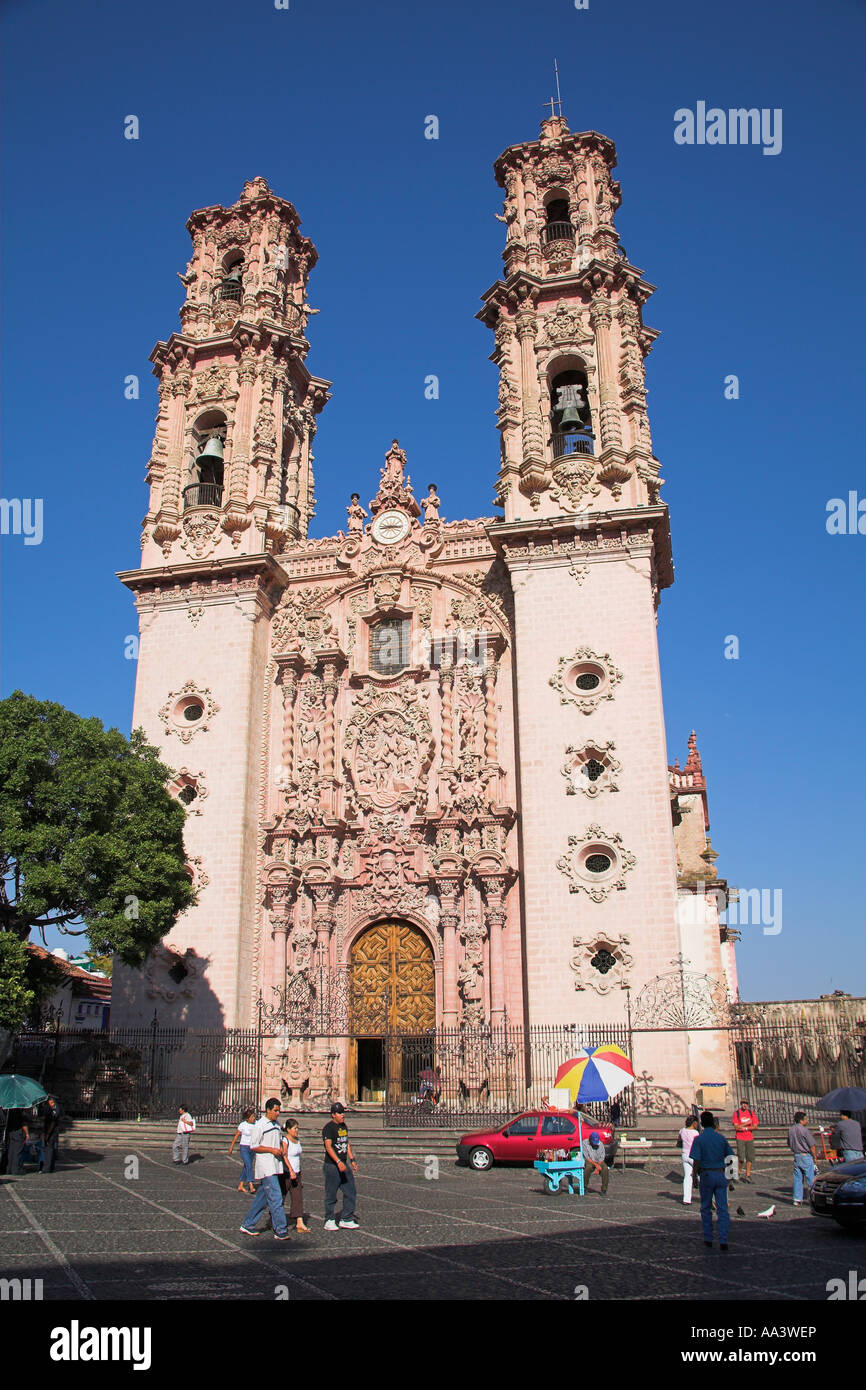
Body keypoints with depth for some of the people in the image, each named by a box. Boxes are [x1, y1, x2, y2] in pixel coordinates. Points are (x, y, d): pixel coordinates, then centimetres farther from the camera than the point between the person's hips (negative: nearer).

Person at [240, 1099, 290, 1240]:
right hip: (265, 1167, -8)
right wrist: (272, 1150, -16)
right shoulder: (259, 1125, -10)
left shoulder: (277, 1123, 13)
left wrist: (283, 1147, 8)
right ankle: (280, 1231, -10)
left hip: (276, 1164, 8)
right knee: (275, 1198, -11)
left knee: (262, 1197, 14)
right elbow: (253, 1146, -10)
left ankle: (247, 1225, 26)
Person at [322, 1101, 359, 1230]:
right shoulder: (328, 1128, -14)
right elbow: (328, 1147, -23)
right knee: (331, 1195, 1)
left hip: (344, 1165, 8)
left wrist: (352, 1160, 18)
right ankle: (329, 1221, 14)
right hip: (332, 1166, -8)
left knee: (350, 1191, 7)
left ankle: (346, 1220, 17)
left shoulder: (343, 1126, 13)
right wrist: (338, 1162, -32)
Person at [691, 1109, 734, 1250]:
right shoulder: (721, 1138, 1)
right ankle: (723, 1240, -4)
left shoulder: (699, 1139, -8)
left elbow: (696, 1160, -14)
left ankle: (708, 1239, 17)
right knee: (723, 1209, 4)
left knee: (706, 1208, 12)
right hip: (721, 1175, 2)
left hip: (706, 1174, -2)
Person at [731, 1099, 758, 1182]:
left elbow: (755, 1126, 2)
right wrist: (747, 1123, -14)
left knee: (750, 1157, 1)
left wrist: (745, 1128, -10)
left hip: (750, 1138, 3)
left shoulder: (751, 1113, 6)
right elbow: (736, 1127, -10)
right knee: (741, 1158, -7)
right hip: (740, 1138, -3)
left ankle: (748, 1175, 11)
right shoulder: (736, 1113, -3)